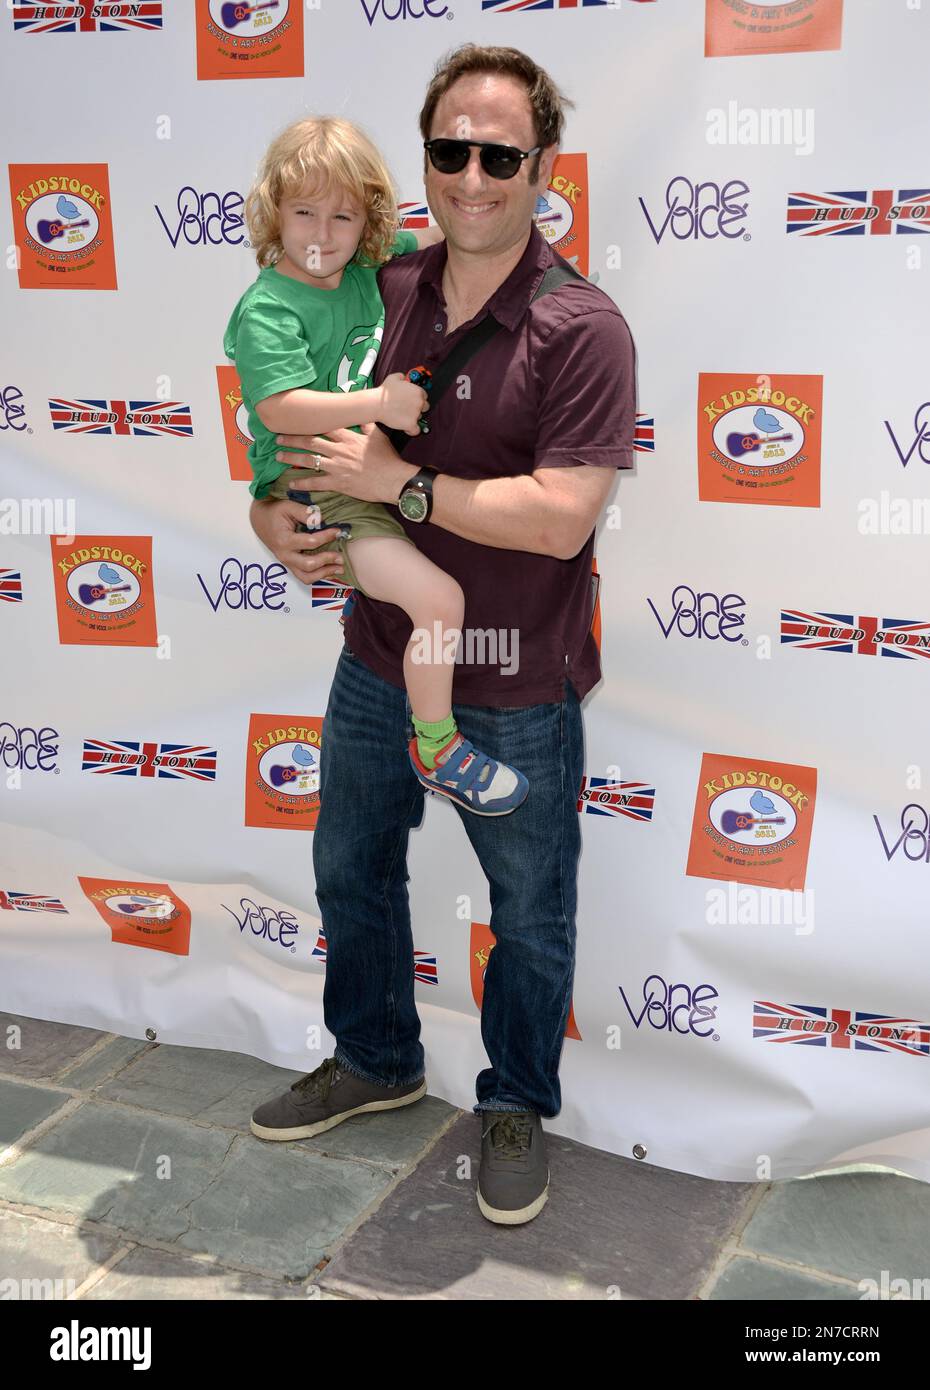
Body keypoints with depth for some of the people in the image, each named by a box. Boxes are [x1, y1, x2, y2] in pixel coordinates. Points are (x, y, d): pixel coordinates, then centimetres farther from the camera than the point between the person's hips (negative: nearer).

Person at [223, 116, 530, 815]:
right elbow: (279, 408, -28)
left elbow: (429, 239, 23)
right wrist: (375, 403, -37)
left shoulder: (368, 267, 6)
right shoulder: (268, 309, -16)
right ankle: (435, 748, -2)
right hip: (312, 486, -9)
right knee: (439, 598, -21)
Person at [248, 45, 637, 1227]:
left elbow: (559, 518, -25)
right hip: (379, 660, 6)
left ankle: (515, 1107, 38)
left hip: (516, 693, -5)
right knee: (350, 869, 22)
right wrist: (274, 512, -8)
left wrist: (401, 482, -24)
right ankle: (374, 1063, 47)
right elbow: (295, 418, 12)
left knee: (530, 917, 13)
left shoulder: (580, 329, -17)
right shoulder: (381, 295, 0)